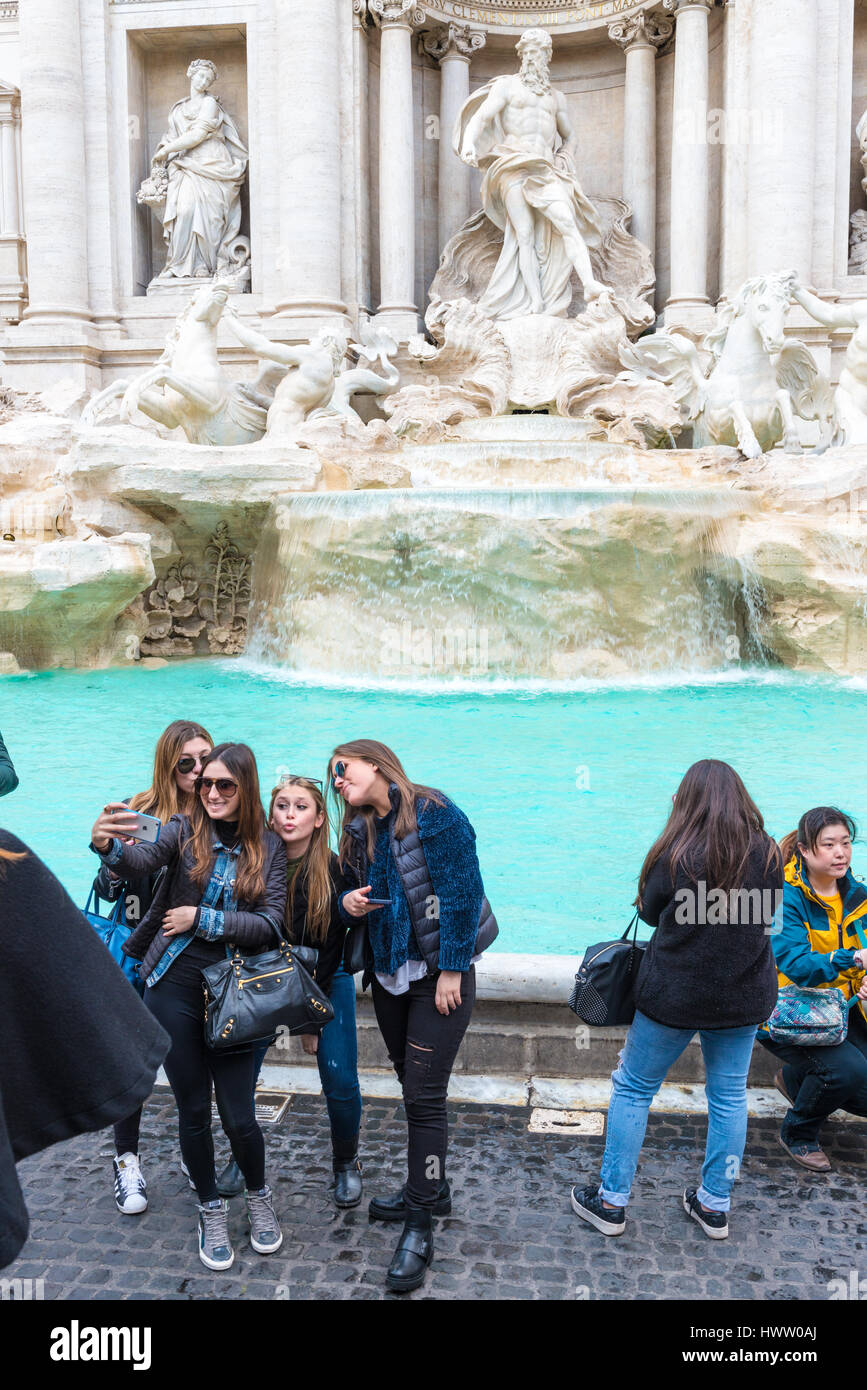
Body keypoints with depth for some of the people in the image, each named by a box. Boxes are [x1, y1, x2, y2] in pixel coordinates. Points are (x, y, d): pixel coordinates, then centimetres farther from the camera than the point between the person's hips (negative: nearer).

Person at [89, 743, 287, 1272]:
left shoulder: (268, 847, -1)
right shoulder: (186, 829, -3)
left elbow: (270, 923, -8)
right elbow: (144, 859, -23)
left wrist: (201, 918, -13)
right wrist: (109, 846, -45)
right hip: (175, 989, 0)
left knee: (239, 1115, 3)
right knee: (193, 1109, 10)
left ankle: (259, 1196, 33)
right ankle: (212, 1209, 34)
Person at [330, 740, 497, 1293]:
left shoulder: (434, 813, -15)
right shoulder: (360, 830, 7)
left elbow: (462, 891, -17)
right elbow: (359, 892, 16)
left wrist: (451, 969, -17)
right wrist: (348, 902, -9)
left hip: (439, 976, -7)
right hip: (389, 973, 7)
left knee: (424, 1095, -4)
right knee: (413, 1086, 17)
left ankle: (420, 1227, 7)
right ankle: (432, 1190, 35)